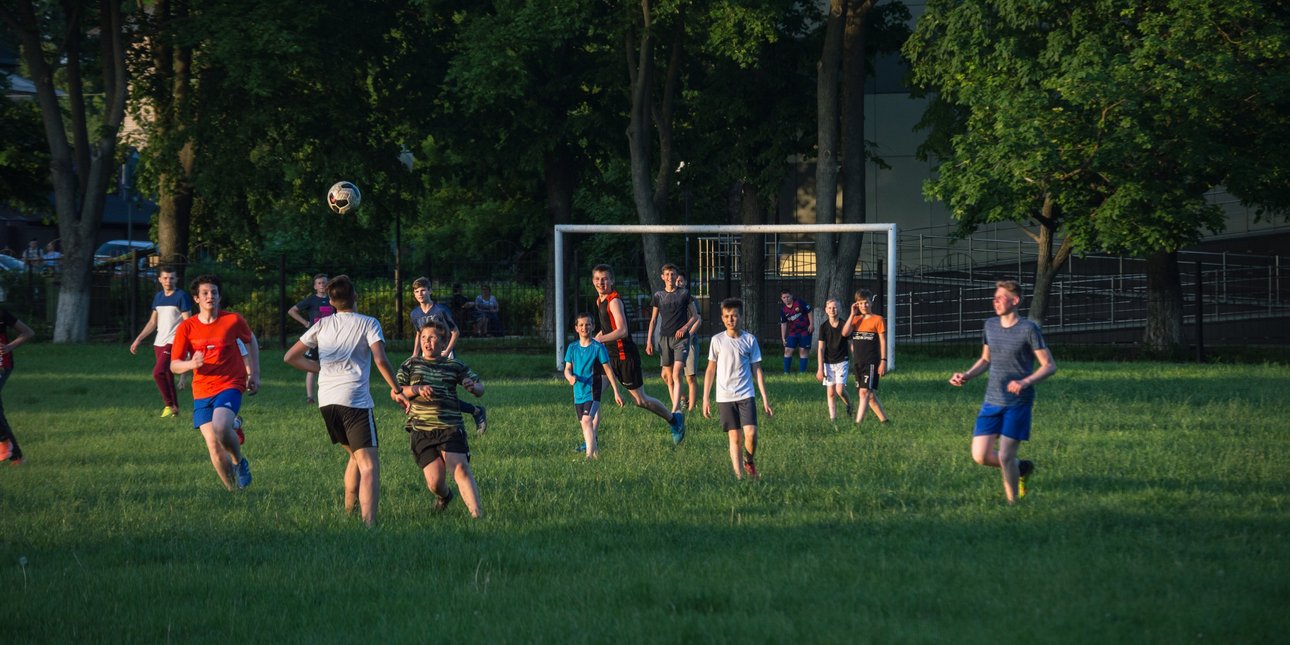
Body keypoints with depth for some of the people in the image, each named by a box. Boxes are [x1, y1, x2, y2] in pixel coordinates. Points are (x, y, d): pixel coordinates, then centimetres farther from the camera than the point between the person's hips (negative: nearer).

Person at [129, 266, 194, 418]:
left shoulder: (181, 296, -5)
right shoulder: (158, 297, 15)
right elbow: (152, 322, 22)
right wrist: (138, 340, 19)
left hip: (173, 342, -7)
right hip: (159, 343, 7)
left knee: (158, 373, -20)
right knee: (167, 377, 6)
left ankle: (169, 405, -11)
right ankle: (175, 409, 13)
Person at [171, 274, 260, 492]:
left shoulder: (233, 320, -2)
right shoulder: (186, 328, -1)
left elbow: (251, 341, 18)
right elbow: (174, 365, 0)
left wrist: (254, 374, 14)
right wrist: (191, 364, -22)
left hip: (230, 386, -3)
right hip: (202, 392, 3)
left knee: (220, 427, -30)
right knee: (213, 445, -4)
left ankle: (239, 462, -2)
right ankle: (234, 490, 12)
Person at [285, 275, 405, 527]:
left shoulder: (322, 325, 14)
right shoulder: (368, 324, 2)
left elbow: (291, 357, 15)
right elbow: (380, 360, -11)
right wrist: (395, 390, 1)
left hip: (326, 400, 6)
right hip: (356, 399, -6)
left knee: (355, 455, 27)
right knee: (369, 463, -12)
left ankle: (348, 512, 28)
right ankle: (369, 522, -29)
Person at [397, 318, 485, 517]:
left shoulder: (455, 366, 11)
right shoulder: (411, 365, 13)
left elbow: (480, 387, 15)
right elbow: (395, 391, 5)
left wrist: (473, 387, -10)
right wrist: (417, 389, -13)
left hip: (450, 428, -1)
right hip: (421, 431, 1)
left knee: (460, 468, -22)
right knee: (435, 482, -5)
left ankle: (476, 512, -29)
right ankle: (443, 496, 31)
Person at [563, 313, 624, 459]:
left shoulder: (598, 348, -6)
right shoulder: (572, 348, 7)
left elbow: (608, 370, -3)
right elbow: (567, 368, 5)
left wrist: (616, 392, -3)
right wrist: (570, 377, -20)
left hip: (593, 391, -6)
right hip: (578, 392, 6)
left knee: (587, 421, -21)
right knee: (584, 424, 14)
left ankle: (590, 454, -25)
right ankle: (596, 450, 31)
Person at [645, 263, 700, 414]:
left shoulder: (684, 294, 3)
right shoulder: (659, 296, 9)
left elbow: (695, 316, 8)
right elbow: (653, 320, 12)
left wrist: (685, 327, -11)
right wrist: (649, 342, 6)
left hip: (681, 338, -3)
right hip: (665, 338, 3)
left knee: (677, 374, -17)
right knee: (669, 377, 6)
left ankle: (674, 410, -25)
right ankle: (678, 408, 16)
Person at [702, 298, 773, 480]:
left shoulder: (749, 340, 3)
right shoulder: (717, 340, 3)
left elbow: (757, 370, 7)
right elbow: (711, 370, 9)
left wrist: (765, 398, 4)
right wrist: (705, 399, 6)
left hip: (746, 395, 0)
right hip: (725, 397, 0)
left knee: (751, 433, -14)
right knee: (735, 437, -2)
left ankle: (749, 462, 14)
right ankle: (739, 476, 3)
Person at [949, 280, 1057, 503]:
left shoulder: (1028, 329, -10)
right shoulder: (990, 326, 7)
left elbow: (1050, 366, -9)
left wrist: (1025, 382, -25)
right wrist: (966, 376, 4)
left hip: (1018, 404, -6)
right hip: (992, 401, 6)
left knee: (1005, 457, -10)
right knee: (980, 456, -2)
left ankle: (1013, 503, 8)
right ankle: (1021, 468, 24)